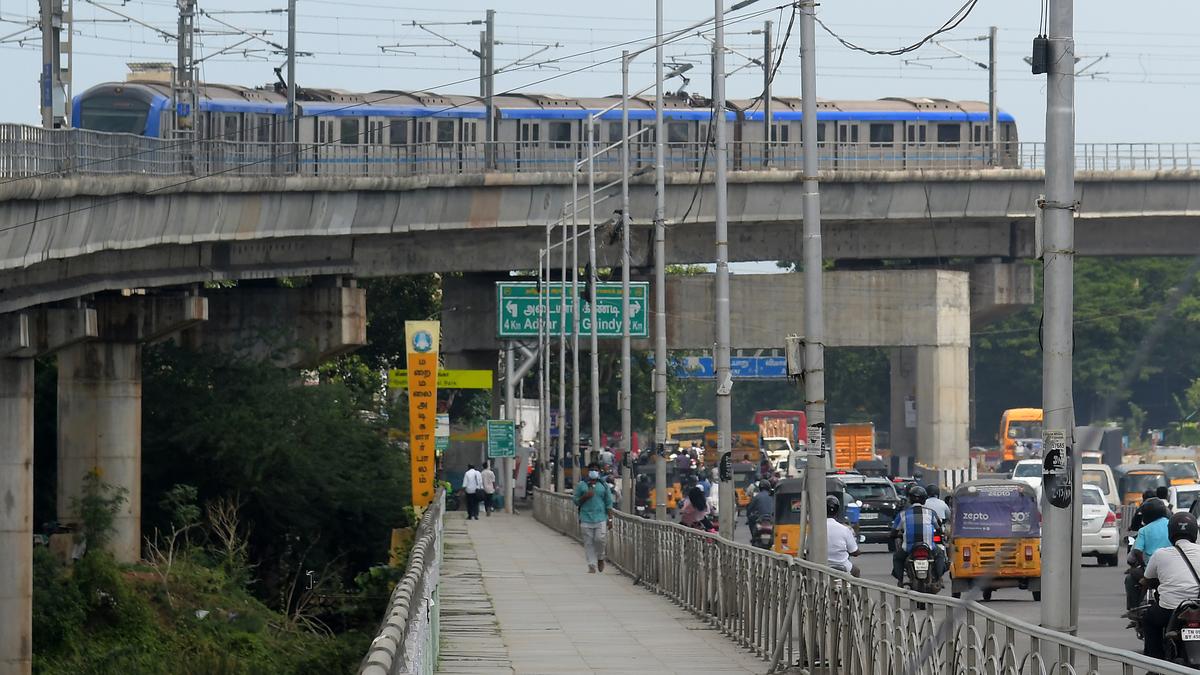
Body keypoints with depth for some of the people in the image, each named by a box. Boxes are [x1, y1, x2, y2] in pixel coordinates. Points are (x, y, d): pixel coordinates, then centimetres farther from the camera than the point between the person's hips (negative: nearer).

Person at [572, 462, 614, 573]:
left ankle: (600, 558, 17)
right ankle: (592, 566, 4)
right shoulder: (581, 485, 7)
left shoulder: (604, 486, 8)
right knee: (588, 543, -1)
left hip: (601, 519, 0)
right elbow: (576, 501, 9)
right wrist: (585, 496, -10)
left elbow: (609, 503, 7)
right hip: (586, 519, 0)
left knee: (600, 539, -12)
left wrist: (610, 518, 0)